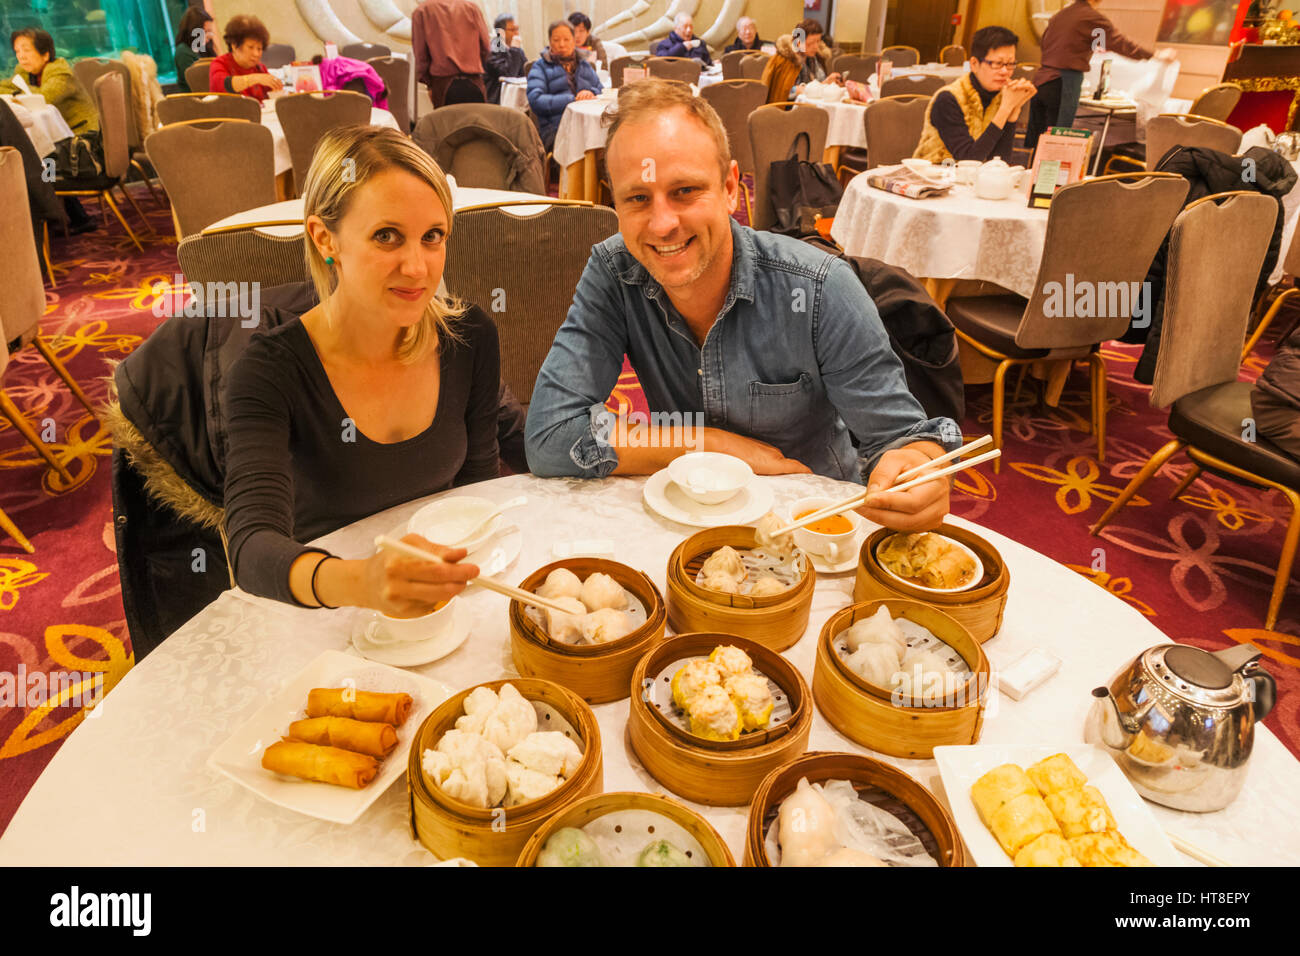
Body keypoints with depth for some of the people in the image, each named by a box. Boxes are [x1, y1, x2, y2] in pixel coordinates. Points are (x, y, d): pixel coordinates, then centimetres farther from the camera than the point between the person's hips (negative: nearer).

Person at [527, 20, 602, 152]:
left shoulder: (584, 65, 28)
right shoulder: (540, 66, 14)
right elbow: (535, 100, -1)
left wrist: (591, 93, -2)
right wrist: (572, 100, -9)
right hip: (555, 129, -4)